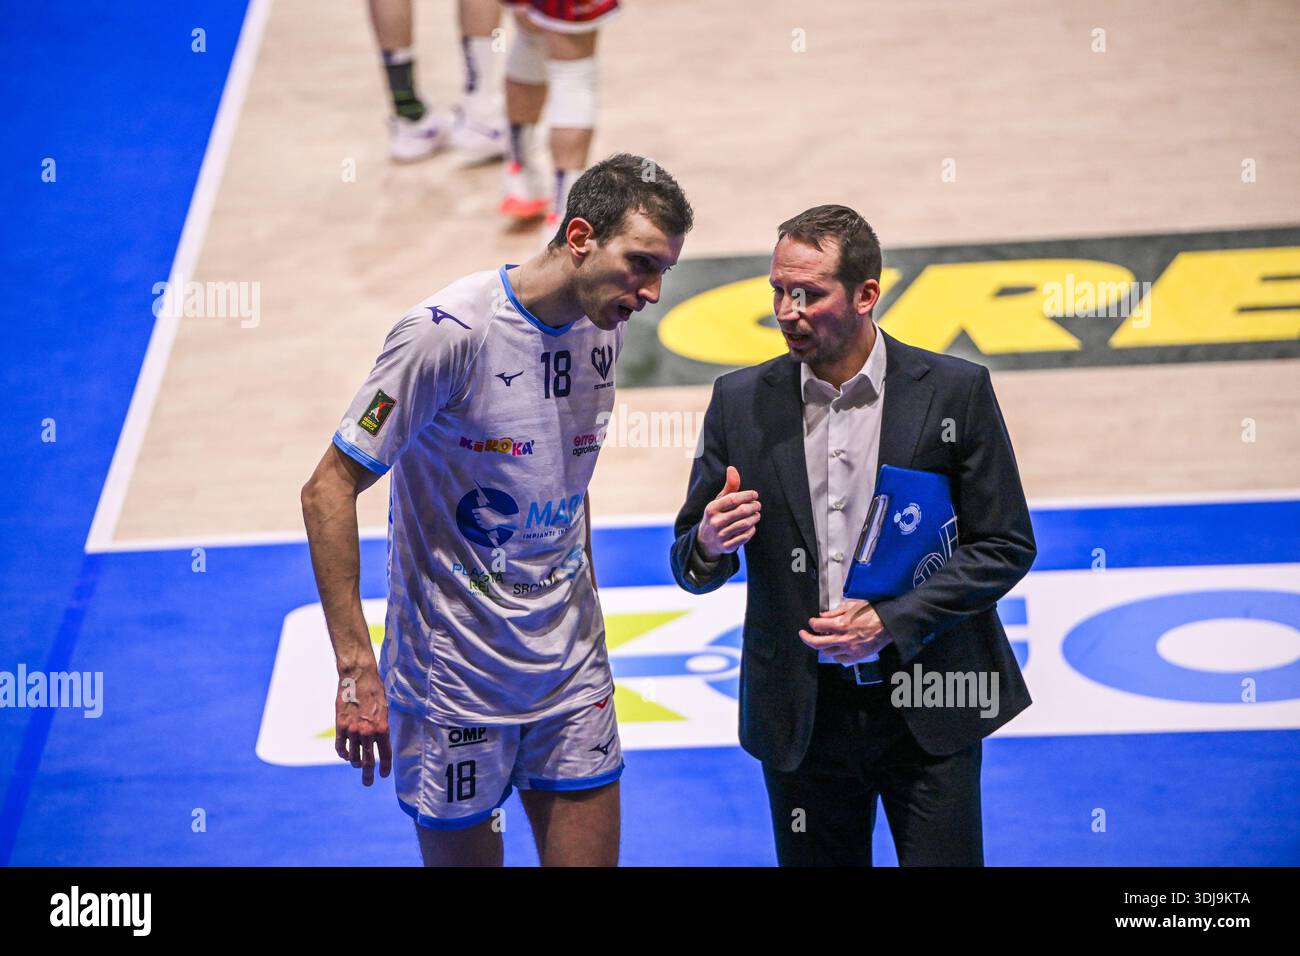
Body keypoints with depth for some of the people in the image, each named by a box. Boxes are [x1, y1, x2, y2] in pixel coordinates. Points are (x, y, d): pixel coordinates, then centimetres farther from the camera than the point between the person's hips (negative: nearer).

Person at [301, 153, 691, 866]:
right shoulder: (449, 332, -19)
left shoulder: (606, 326, 3)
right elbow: (329, 491, -17)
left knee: (588, 851, 6)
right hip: (454, 667, -6)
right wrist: (356, 668, -22)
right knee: (460, 847, 5)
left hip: (569, 665, 6)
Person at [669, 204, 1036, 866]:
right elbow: (692, 567, 7)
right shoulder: (741, 402, 0)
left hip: (927, 709, -2)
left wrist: (893, 624, -15)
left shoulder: (955, 391, -6)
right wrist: (709, 545, -18)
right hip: (801, 716, 2)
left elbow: (1006, 545, -4)